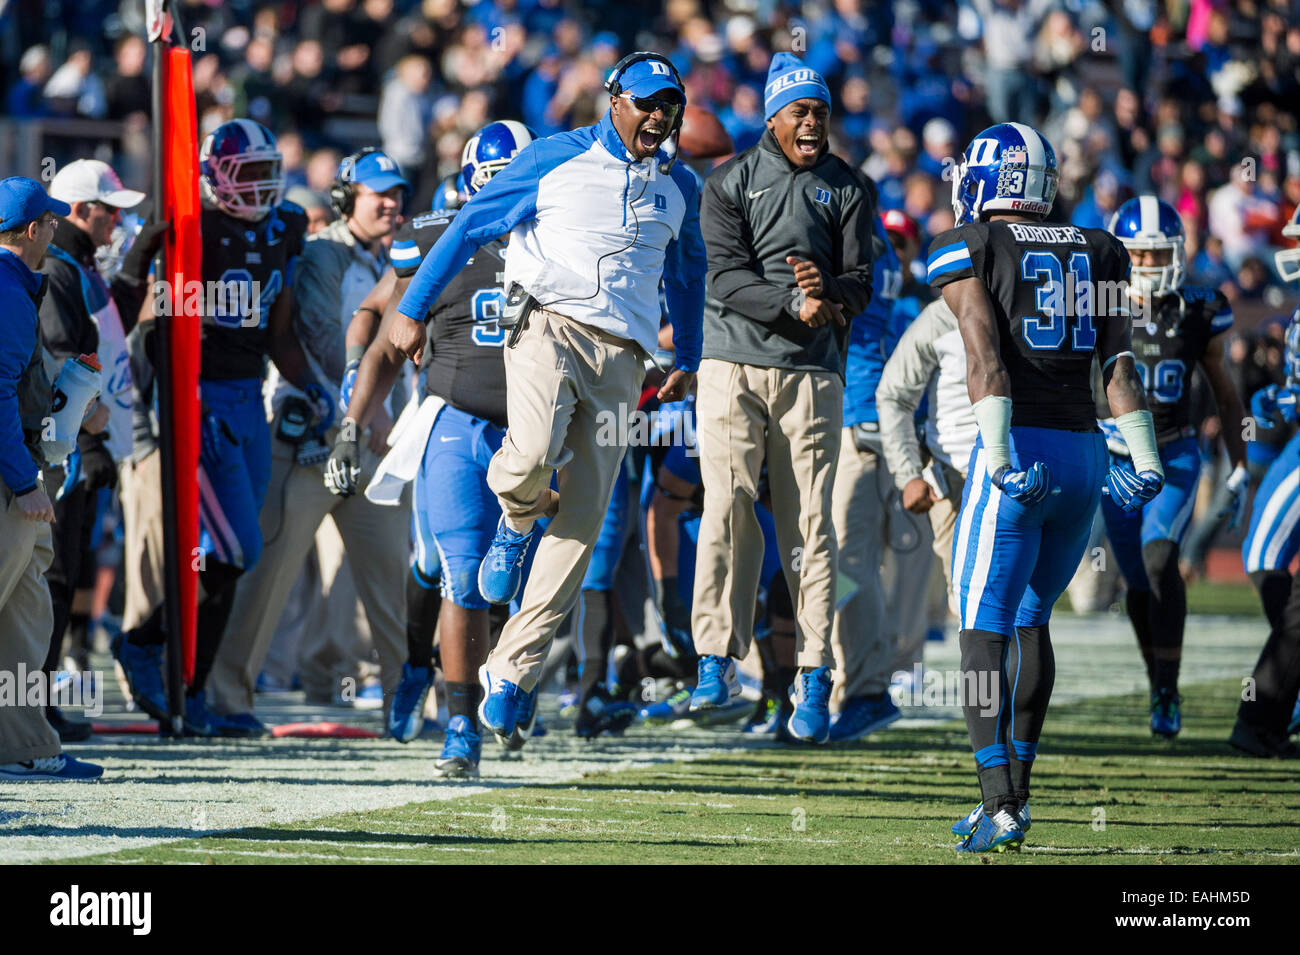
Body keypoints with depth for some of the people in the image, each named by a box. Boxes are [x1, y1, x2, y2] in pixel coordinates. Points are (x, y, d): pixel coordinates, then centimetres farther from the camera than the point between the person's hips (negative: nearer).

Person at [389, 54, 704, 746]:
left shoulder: (678, 188, 15)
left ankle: (511, 672, 2)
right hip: (547, 324, -4)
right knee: (533, 455, -32)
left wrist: (686, 359, 34)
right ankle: (517, 520, 6)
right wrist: (414, 309, 1)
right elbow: (471, 227, 4)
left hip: (620, 357, 4)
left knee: (581, 522, -4)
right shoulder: (556, 160, 1)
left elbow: (686, 273, 33)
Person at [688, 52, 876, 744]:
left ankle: (813, 679, -1)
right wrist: (795, 305, -22)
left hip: (811, 372, 1)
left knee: (809, 523, -2)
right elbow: (727, 278, -7)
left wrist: (831, 291, -21)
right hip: (733, 362, -1)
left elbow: (860, 282, 2)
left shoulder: (849, 190, 10)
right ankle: (717, 661, -10)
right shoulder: (730, 185, 5)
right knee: (728, 506, -12)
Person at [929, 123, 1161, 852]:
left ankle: (1000, 806, -12)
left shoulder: (967, 249, 0)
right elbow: (1119, 364, 8)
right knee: (1030, 621, 19)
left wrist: (1001, 458, -19)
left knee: (986, 629, -1)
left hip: (1020, 452, -5)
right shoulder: (1096, 252, 14)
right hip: (1085, 455, 5)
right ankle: (1014, 795, 23)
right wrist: (1145, 462, 6)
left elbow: (986, 355, -12)